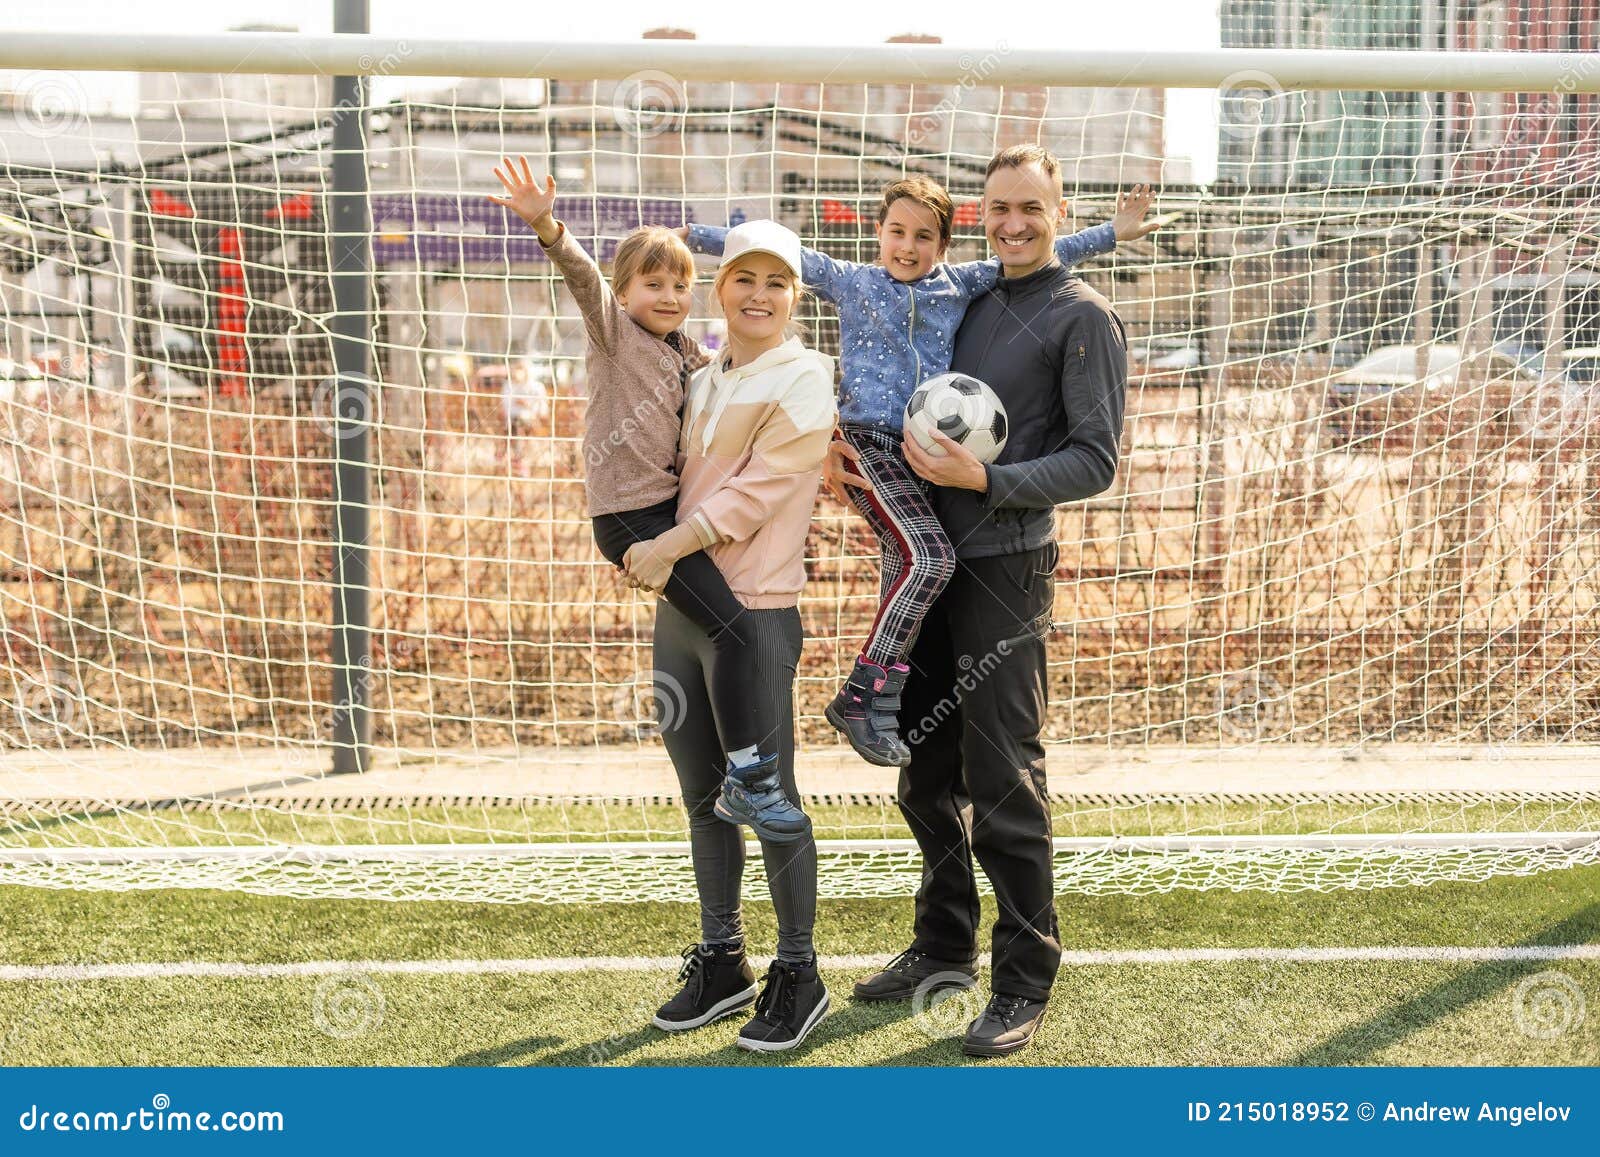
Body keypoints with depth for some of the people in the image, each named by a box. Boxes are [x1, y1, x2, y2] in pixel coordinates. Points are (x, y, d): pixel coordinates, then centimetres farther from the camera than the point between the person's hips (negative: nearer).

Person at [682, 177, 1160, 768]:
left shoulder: (959, 285, 13)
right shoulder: (850, 281, 7)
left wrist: (1111, 233, 12)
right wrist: (697, 235, 8)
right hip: (868, 446, -5)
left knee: (904, 575, 6)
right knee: (929, 557, -22)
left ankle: (880, 700, 14)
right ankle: (863, 697, -17)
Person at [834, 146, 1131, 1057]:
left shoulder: (1083, 317, -4)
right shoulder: (967, 303, 16)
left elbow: (1096, 462, -9)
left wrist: (986, 480, -20)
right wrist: (852, 452, 4)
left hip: (1005, 572, -7)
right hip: (928, 564, 7)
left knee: (1004, 790, -5)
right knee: (928, 777, 15)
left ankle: (1026, 984, 7)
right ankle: (945, 948, 30)